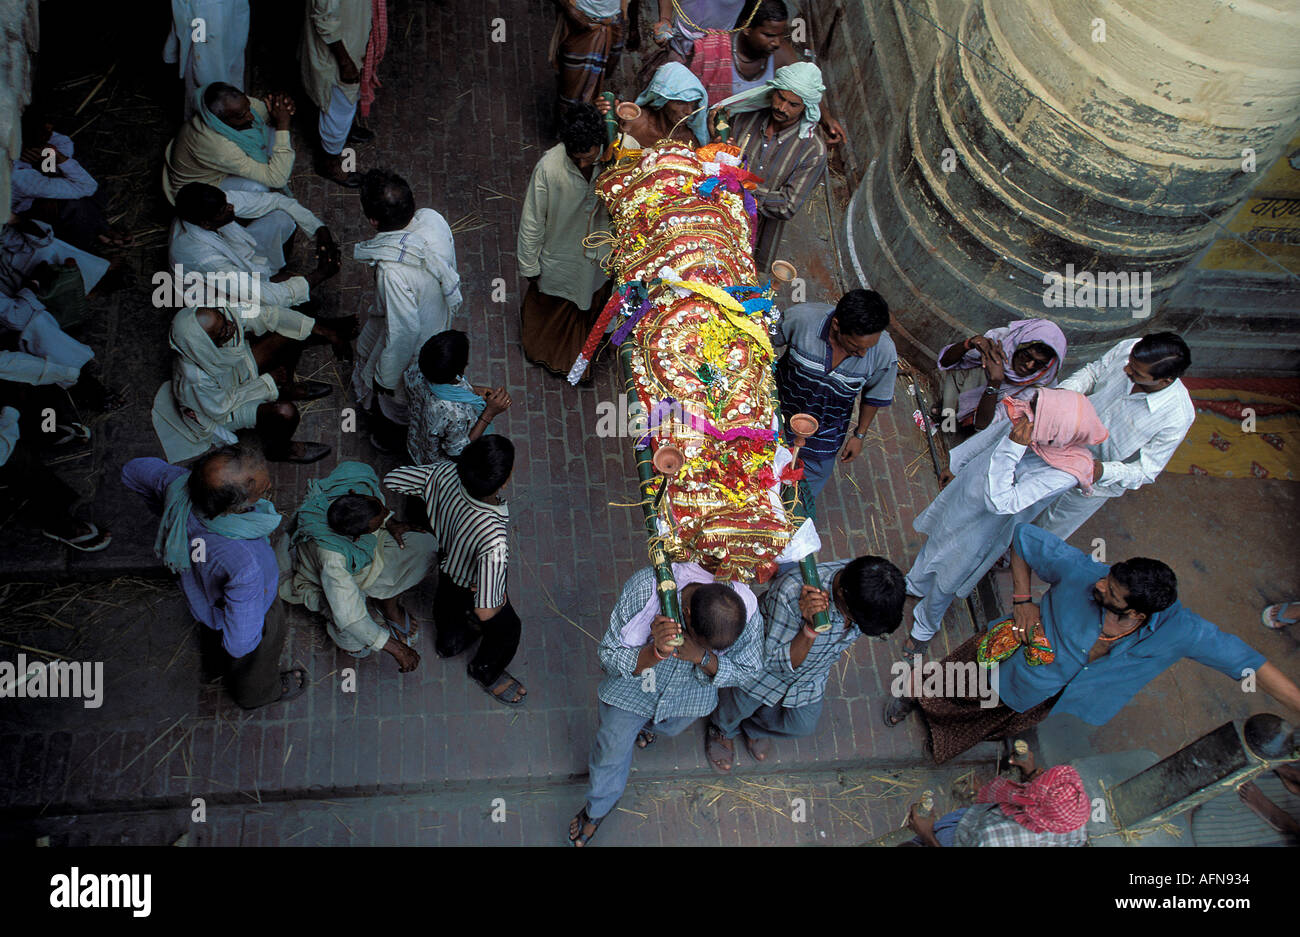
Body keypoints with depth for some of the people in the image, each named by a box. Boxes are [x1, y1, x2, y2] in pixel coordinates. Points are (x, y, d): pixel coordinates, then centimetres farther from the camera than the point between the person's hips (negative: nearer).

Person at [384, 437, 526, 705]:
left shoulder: (445, 474, -35)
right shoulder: (493, 540, -49)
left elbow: (391, 479, -16)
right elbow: (485, 611, -42)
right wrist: (501, 600, -18)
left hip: (447, 560, 5)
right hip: (472, 589, -5)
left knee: (448, 603, 37)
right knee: (506, 628, 26)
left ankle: (450, 641, 69)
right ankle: (486, 673, 56)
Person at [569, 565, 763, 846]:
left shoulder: (748, 613, -34)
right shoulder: (644, 588, -40)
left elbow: (746, 669, -17)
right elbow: (609, 656, -30)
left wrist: (702, 657, -38)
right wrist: (654, 653, -51)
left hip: (692, 695, 2)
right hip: (632, 689, -2)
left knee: (669, 728, 34)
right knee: (612, 752, 20)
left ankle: (648, 726, 72)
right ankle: (596, 810, 52)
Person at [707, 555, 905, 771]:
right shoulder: (792, 591, -47)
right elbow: (778, 662, -37)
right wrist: (811, 628, -53)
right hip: (762, 665, -4)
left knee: (802, 726, 23)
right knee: (738, 708, 22)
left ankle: (755, 727, 56)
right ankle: (722, 731, 59)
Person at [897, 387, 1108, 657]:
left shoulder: (1062, 474, -40)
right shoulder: (1021, 416, -25)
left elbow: (999, 501, -41)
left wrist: (1013, 447, -47)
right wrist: (954, 466, 14)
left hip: (981, 527, -5)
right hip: (961, 490, 5)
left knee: (946, 583, 18)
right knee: (935, 540, 32)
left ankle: (926, 627, 51)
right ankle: (915, 585, 65)